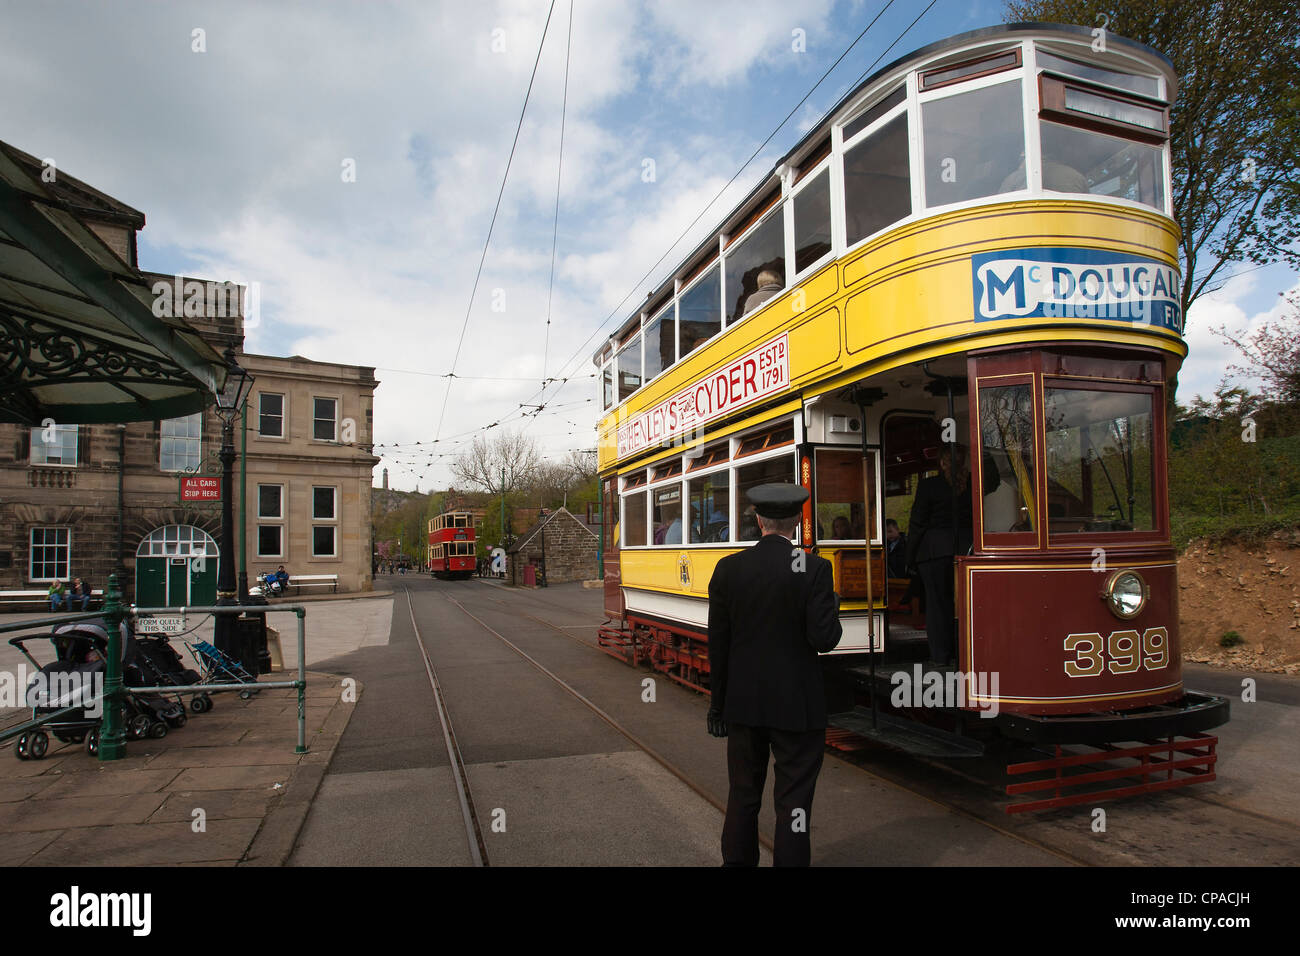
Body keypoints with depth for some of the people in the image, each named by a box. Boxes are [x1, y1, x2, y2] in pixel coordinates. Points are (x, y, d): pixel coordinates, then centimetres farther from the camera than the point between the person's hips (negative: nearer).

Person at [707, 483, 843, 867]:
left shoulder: (728, 569, -4)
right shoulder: (814, 568, -13)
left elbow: (717, 644, 0)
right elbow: (823, 639, -16)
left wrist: (718, 703, 10)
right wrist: (832, 606, 5)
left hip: (744, 703, 3)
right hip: (798, 706, -3)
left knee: (743, 795, 18)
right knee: (793, 801, 9)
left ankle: (737, 860, 31)